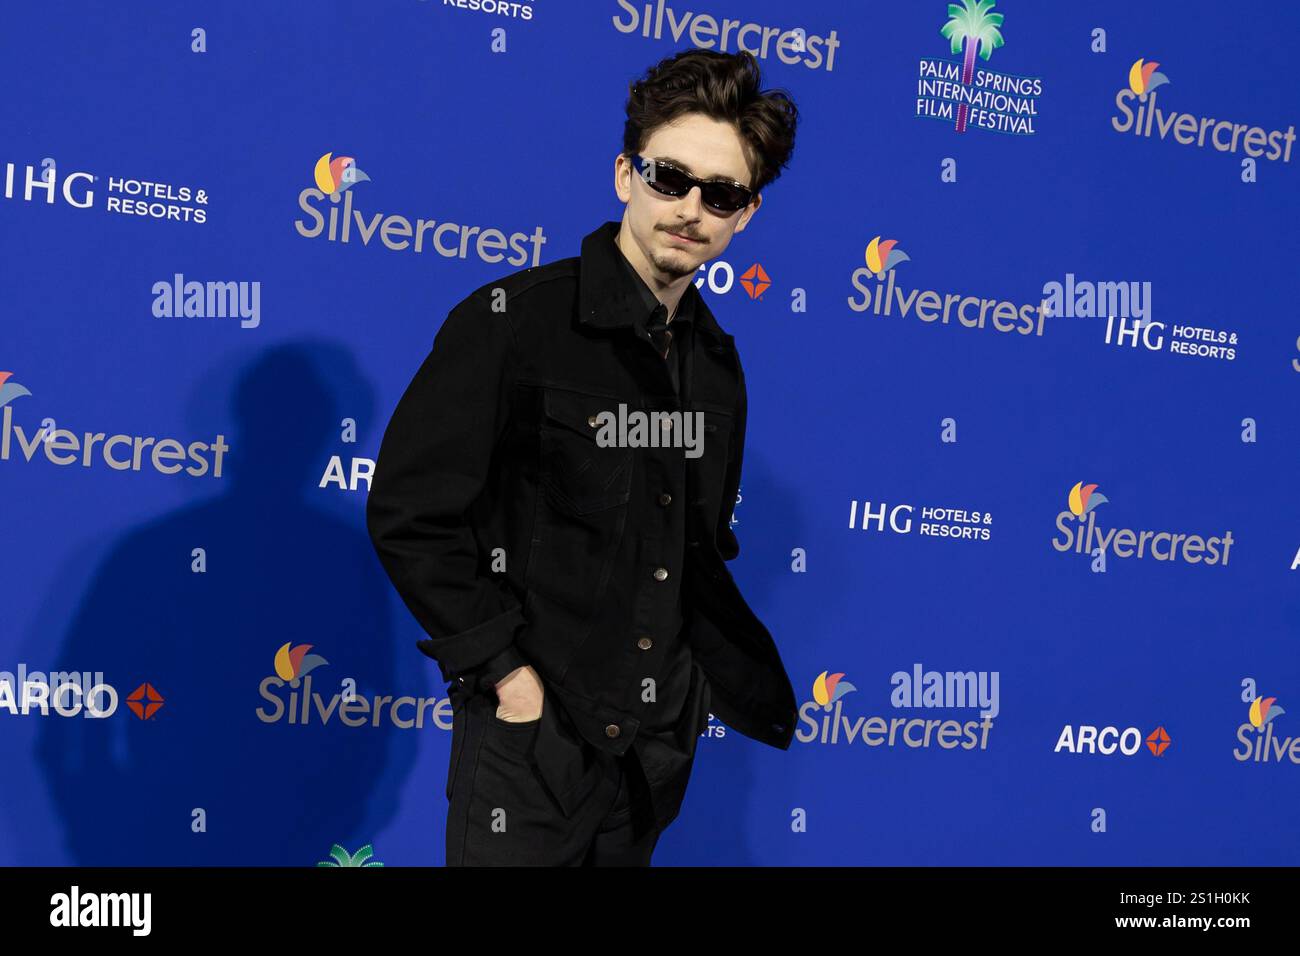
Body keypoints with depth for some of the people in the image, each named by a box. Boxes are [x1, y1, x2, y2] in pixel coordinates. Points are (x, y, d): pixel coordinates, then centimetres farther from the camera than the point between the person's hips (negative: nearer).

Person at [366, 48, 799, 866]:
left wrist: (761, 696, 11)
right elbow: (409, 513, -14)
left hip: (662, 738, 6)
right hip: (534, 734, -6)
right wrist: (508, 672, -16)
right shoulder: (515, 322, -12)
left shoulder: (718, 363, 8)